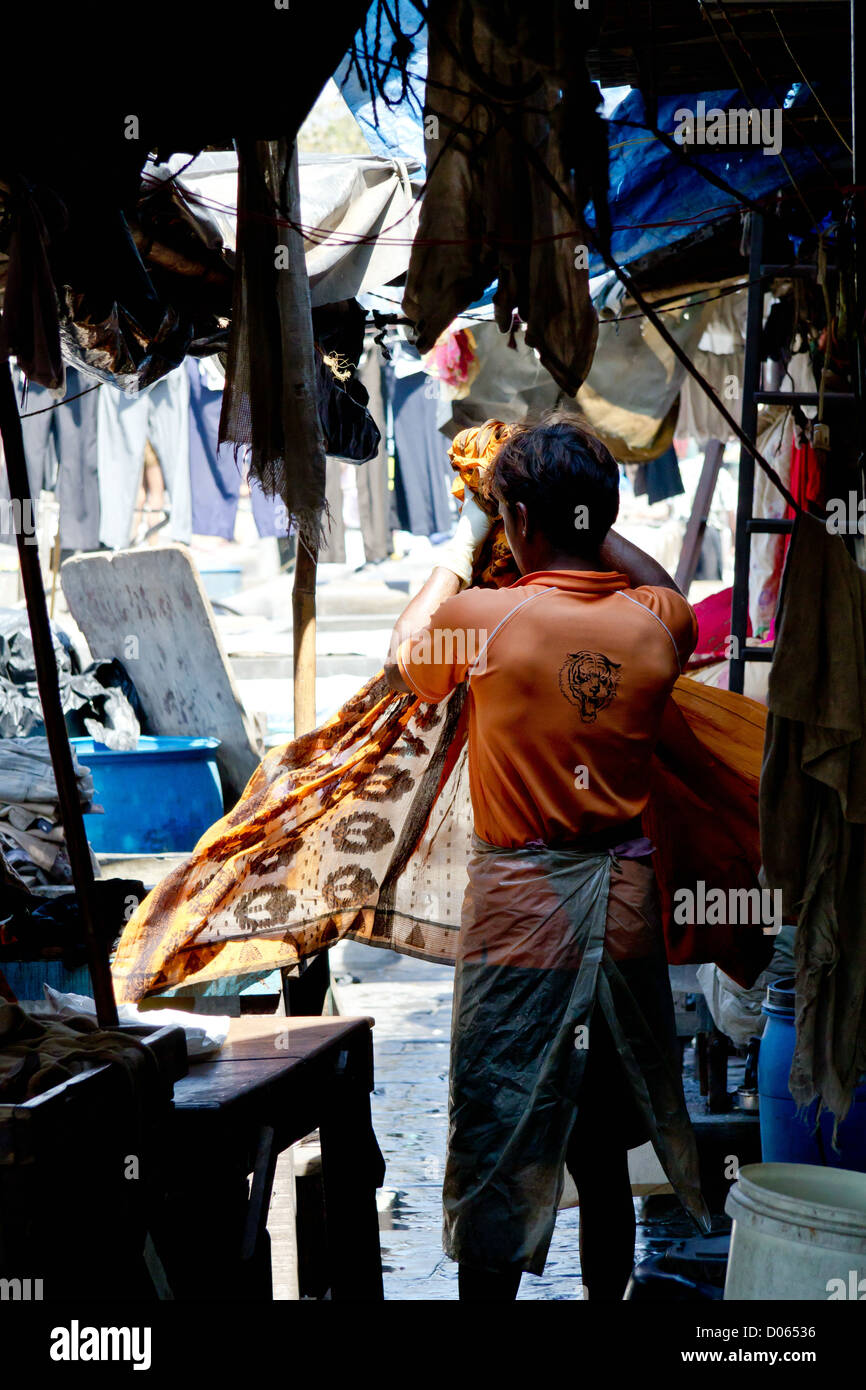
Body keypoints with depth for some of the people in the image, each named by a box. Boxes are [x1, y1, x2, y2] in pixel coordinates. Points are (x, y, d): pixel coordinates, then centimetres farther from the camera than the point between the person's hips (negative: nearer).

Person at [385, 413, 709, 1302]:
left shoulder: (486, 619, -14)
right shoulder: (655, 625, -4)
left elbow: (403, 660, 9)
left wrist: (457, 554, 21)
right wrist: (594, 528, 26)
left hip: (520, 904, -4)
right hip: (624, 903, 4)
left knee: (497, 1150, 2)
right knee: (601, 1144, 15)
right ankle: (605, 1296, 24)